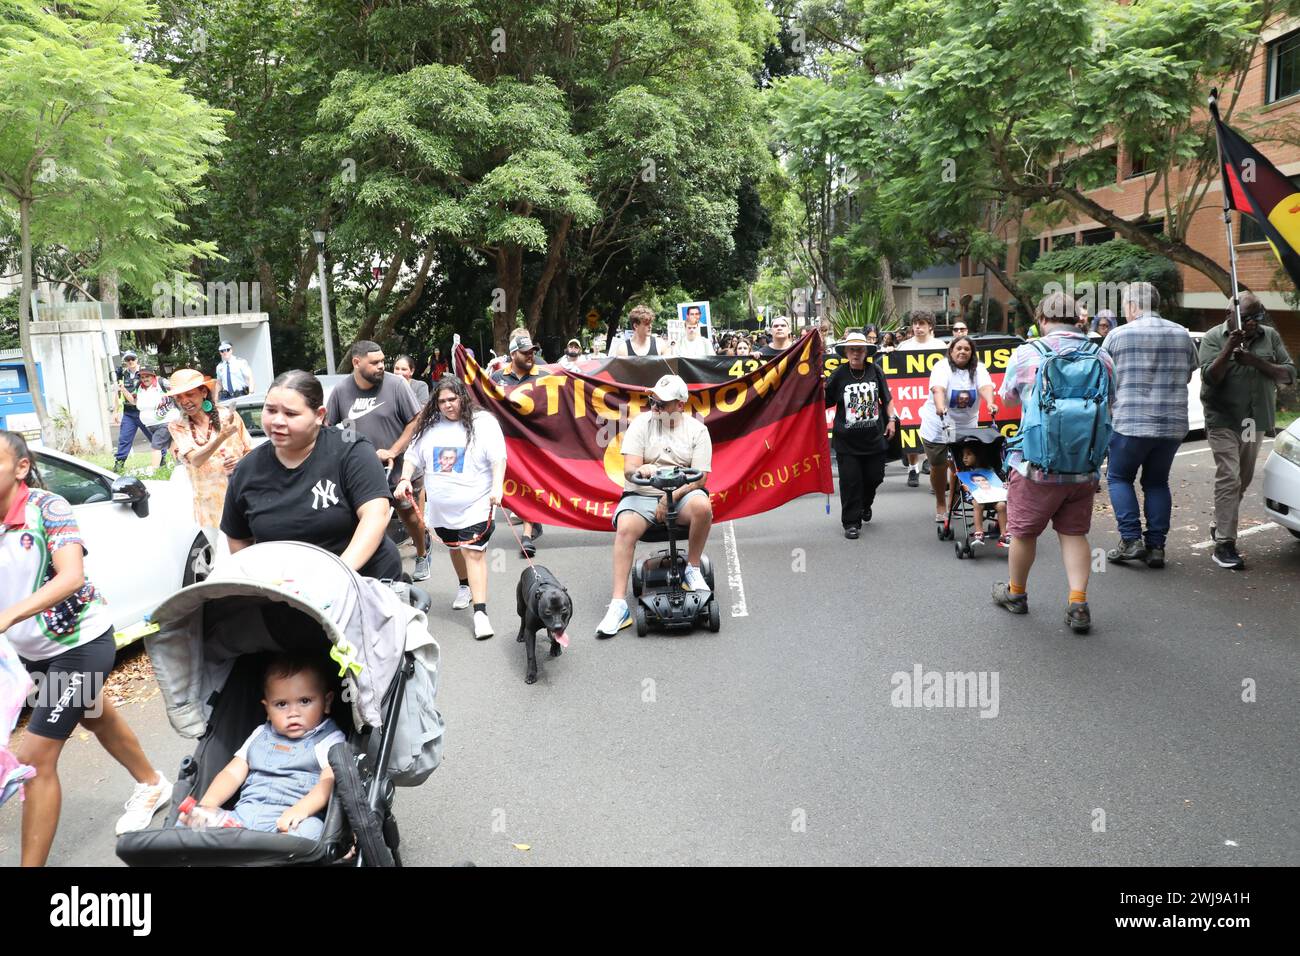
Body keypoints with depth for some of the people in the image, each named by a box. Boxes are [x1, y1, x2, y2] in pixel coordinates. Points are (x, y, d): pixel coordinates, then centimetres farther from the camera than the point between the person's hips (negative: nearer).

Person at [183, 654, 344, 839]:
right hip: (244, 815, 5)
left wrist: (302, 808, -25)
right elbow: (232, 773, 22)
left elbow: (328, 782, -5)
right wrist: (208, 803, 1)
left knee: (308, 829, -39)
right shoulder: (260, 736, 26)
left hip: (290, 821, -4)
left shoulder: (330, 740, 9)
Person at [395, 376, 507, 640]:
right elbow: (413, 457, 14)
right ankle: (464, 586, 47)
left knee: (474, 552, -13)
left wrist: (497, 487, -24)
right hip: (441, 507, 5)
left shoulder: (482, 422, -8)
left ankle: (480, 611, -15)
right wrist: (405, 480, -2)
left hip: (475, 504, -5)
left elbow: (498, 458, -13)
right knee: (455, 548, 21)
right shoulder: (429, 425, 6)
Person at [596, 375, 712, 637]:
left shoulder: (696, 429, 2)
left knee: (702, 506, -34)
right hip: (641, 494, 0)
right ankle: (618, 605, -29)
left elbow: (700, 477, -4)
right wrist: (641, 470, -32)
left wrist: (671, 497, -17)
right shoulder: (641, 424, 2)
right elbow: (629, 469, -7)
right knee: (625, 529, -29)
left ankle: (693, 570, -10)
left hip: (683, 494, 0)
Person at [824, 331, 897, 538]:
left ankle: (865, 504, 44)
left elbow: (886, 398, 13)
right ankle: (851, 522, 10)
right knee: (850, 481, -2)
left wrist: (891, 419, 7)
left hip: (875, 437, 2)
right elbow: (825, 402, 0)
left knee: (874, 476, 13)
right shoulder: (839, 374, -4)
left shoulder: (875, 371, 1)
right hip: (847, 440, -2)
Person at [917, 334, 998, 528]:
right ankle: (940, 505, 23)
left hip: (966, 428, 2)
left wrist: (990, 403, -41)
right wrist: (940, 406, -49)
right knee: (938, 467, 3)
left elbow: (985, 387, -20)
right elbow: (938, 389, -29)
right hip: (938, 426, -2)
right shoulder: (942, 367, -11)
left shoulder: (978, 369, -1)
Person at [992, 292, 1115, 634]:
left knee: (1024, 531, 14)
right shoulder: (1102, 357, -1)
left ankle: (1016, 592, 31)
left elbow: (1008, 398, 6)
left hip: (1037, 465, -3)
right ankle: (1078, 603, 6)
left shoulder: (1026, 354, -10)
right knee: (1074, 533, 15)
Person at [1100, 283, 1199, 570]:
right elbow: (1188, 375, 17)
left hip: (1131, 423, -4)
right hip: (1173, 424, 4)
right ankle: (1156, 546, 11)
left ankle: (1131, 540, 0)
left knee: (1119, 477, 11)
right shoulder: (1182, 335, 7)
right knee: (1157, 482, 14)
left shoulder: (1118, 336, -6)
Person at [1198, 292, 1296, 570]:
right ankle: (1224, 544, -14)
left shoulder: (1270, 336, 6)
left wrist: (1256, 362, -15)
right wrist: (1229, 348, -25)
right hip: (1224, 421, -5)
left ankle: (1220, 526, 32)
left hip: (1256, 421, 5)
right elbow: (1209, 378, -13)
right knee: (1229, 479, -14)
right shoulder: (1214, 337, -4)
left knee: (1243, 479, 14)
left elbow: (1289, 374, 1)